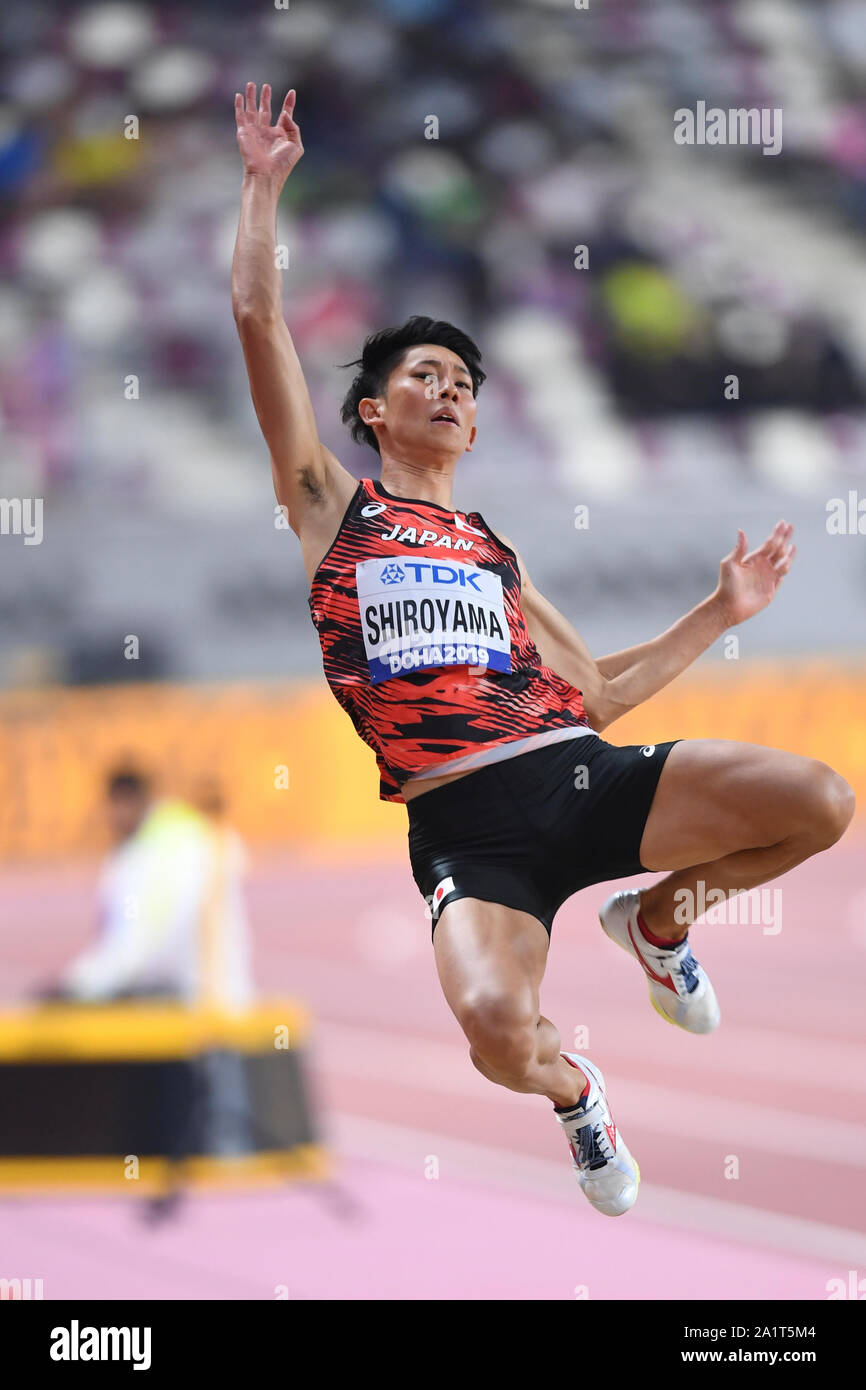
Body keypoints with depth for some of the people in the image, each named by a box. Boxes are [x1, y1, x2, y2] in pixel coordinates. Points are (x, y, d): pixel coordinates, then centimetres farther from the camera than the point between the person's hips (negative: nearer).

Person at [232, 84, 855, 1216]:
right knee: (500, 1035, -35)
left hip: (582, 774, 5)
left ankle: (657, 915, 15)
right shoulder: (332, 507, 15)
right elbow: (260, 320, 7)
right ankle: (571, 1086, 8)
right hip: (466, 821, -4)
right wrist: (265, 186, 11)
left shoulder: (496, 557, 27)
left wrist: (720, 614, 25)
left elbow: (598, 693, 27)